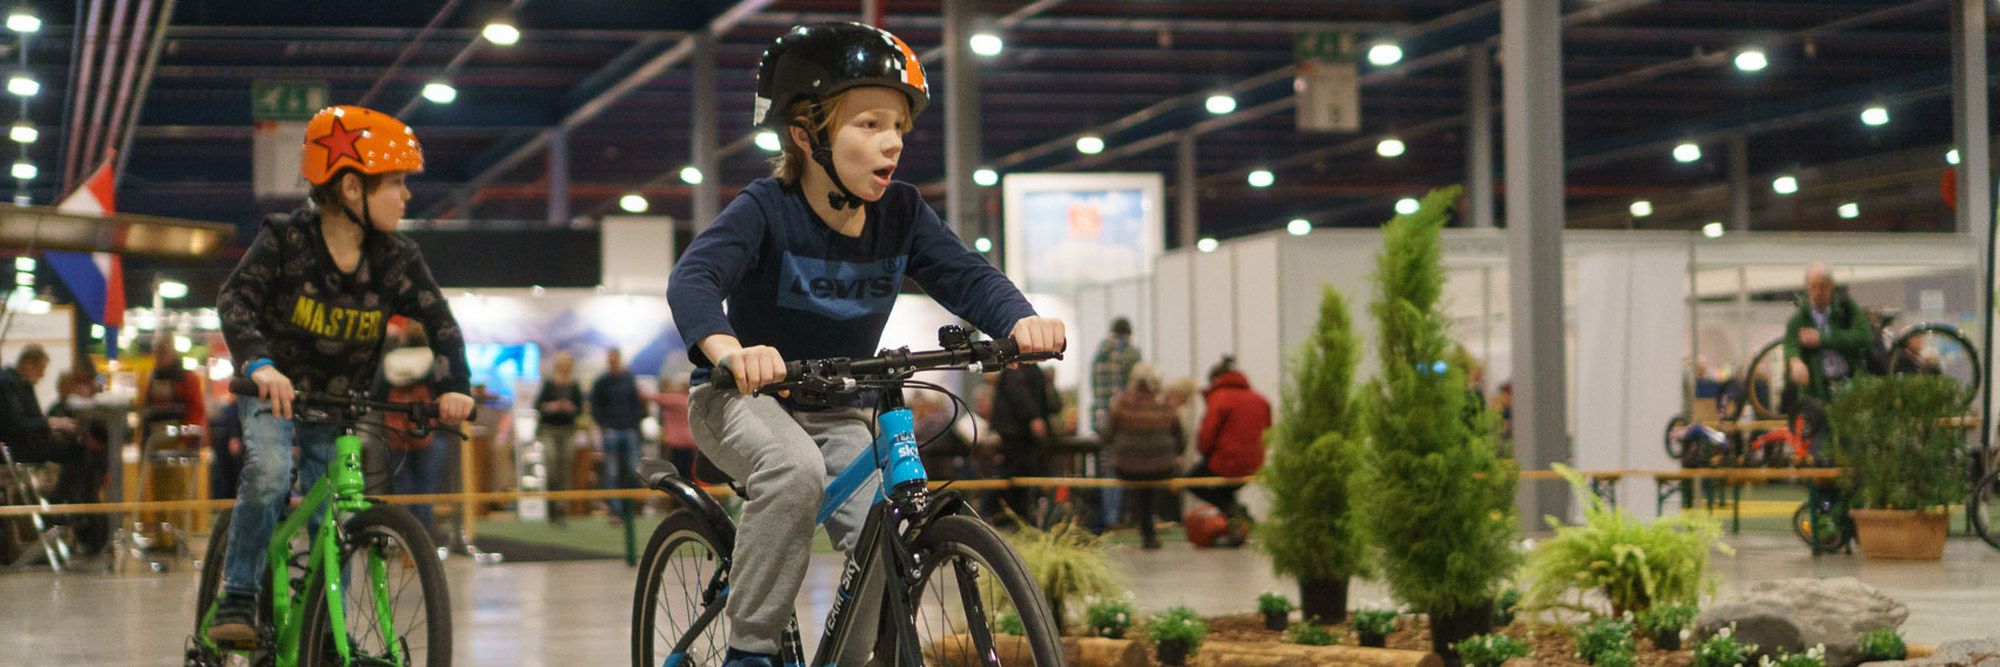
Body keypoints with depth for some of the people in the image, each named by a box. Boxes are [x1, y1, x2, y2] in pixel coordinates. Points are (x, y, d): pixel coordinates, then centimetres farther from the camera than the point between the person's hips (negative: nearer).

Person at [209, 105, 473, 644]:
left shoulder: (396, 259, -10)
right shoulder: (286, 239, -18)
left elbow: (440, 322, -13)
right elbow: (236, 300, -27)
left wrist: (454, 386, -31)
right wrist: (260, 365, -46)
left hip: (338, 404, 3)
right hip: (274, 391, -3)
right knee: (269, 472, -30)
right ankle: (237, 598, -19)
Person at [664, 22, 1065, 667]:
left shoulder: (902, 215, -7)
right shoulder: (766, 209, -20)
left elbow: (966, 275, -15)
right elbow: (693, 278, -34)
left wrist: (1021, 320, -38)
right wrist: (729, 350, -56)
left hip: (834, 412, 4)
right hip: (742, 399, -4)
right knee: (795, 469, -36)